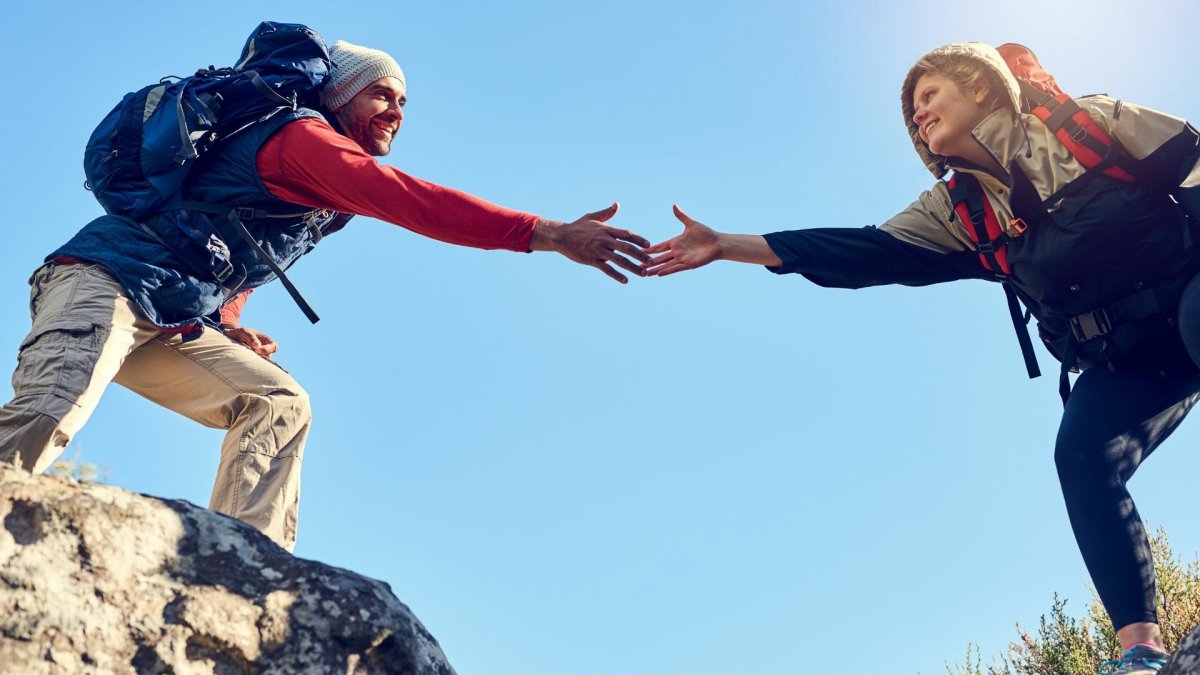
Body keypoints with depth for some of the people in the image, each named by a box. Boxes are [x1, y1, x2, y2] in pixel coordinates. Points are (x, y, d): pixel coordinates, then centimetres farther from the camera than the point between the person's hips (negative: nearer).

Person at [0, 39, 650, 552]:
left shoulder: (329, 199, 18)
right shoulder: (301, 134, -12)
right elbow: (409, 199, -27)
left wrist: (228, 323, 12)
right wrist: (549, 233, -32)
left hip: (169, 324, 10)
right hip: (103, 279, -9)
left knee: (276, 403, 1)